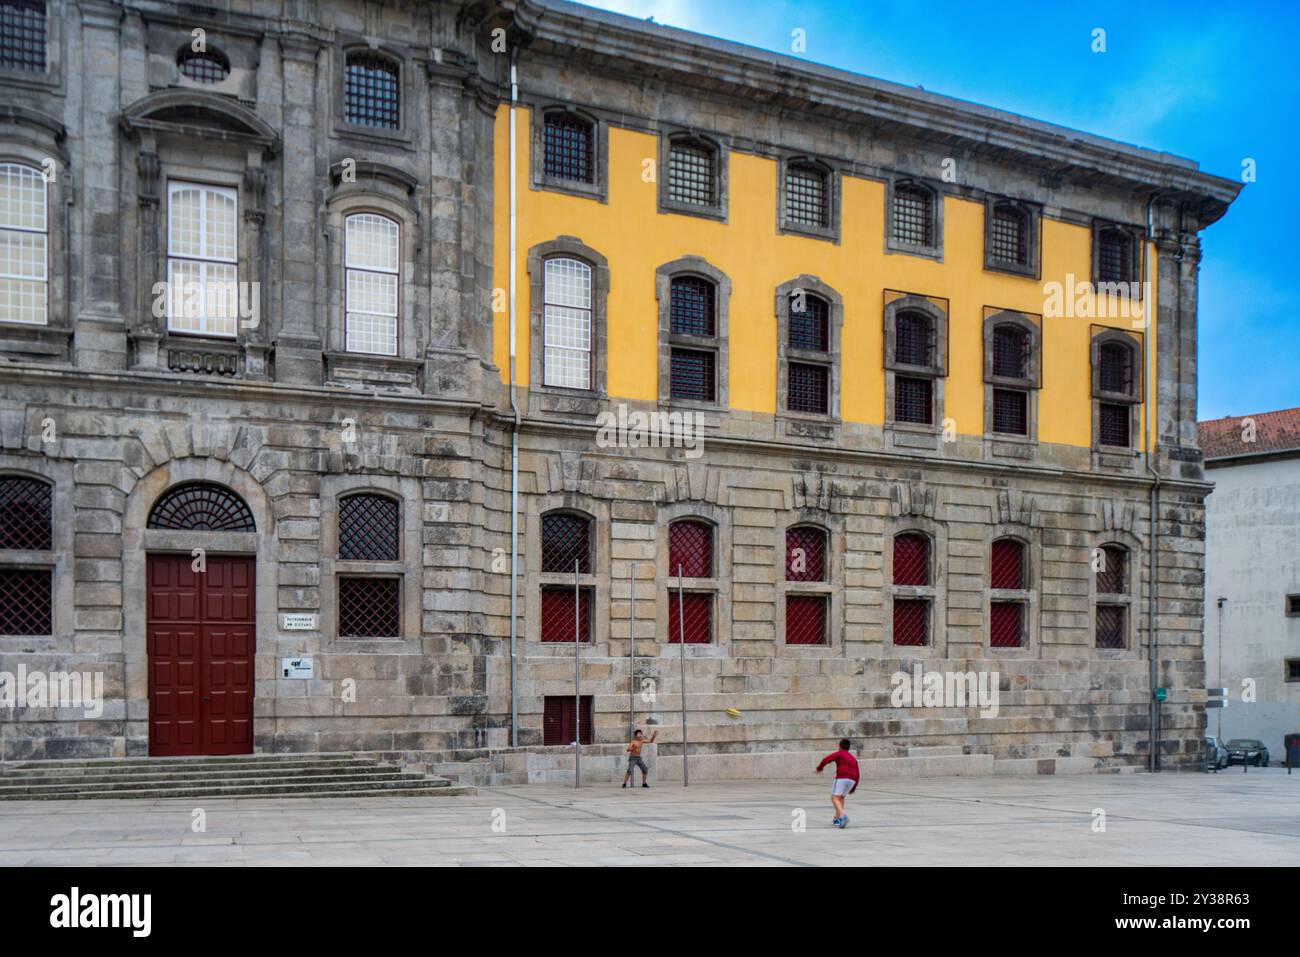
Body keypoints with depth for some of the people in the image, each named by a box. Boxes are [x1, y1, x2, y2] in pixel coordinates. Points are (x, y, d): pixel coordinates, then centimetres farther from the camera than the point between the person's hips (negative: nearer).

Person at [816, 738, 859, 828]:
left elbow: (826, 759, -5)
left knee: (835, 798, -9)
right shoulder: (853, 759, 26)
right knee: (841, 797, 22)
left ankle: (842, 816, -32)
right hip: (852, 780, 6)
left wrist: (819, 768, 11)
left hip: (841, 778, -6)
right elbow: (856, 775, 24)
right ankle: (836, 819, 15)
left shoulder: (839, 754, 9)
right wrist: (853, 788, 29)